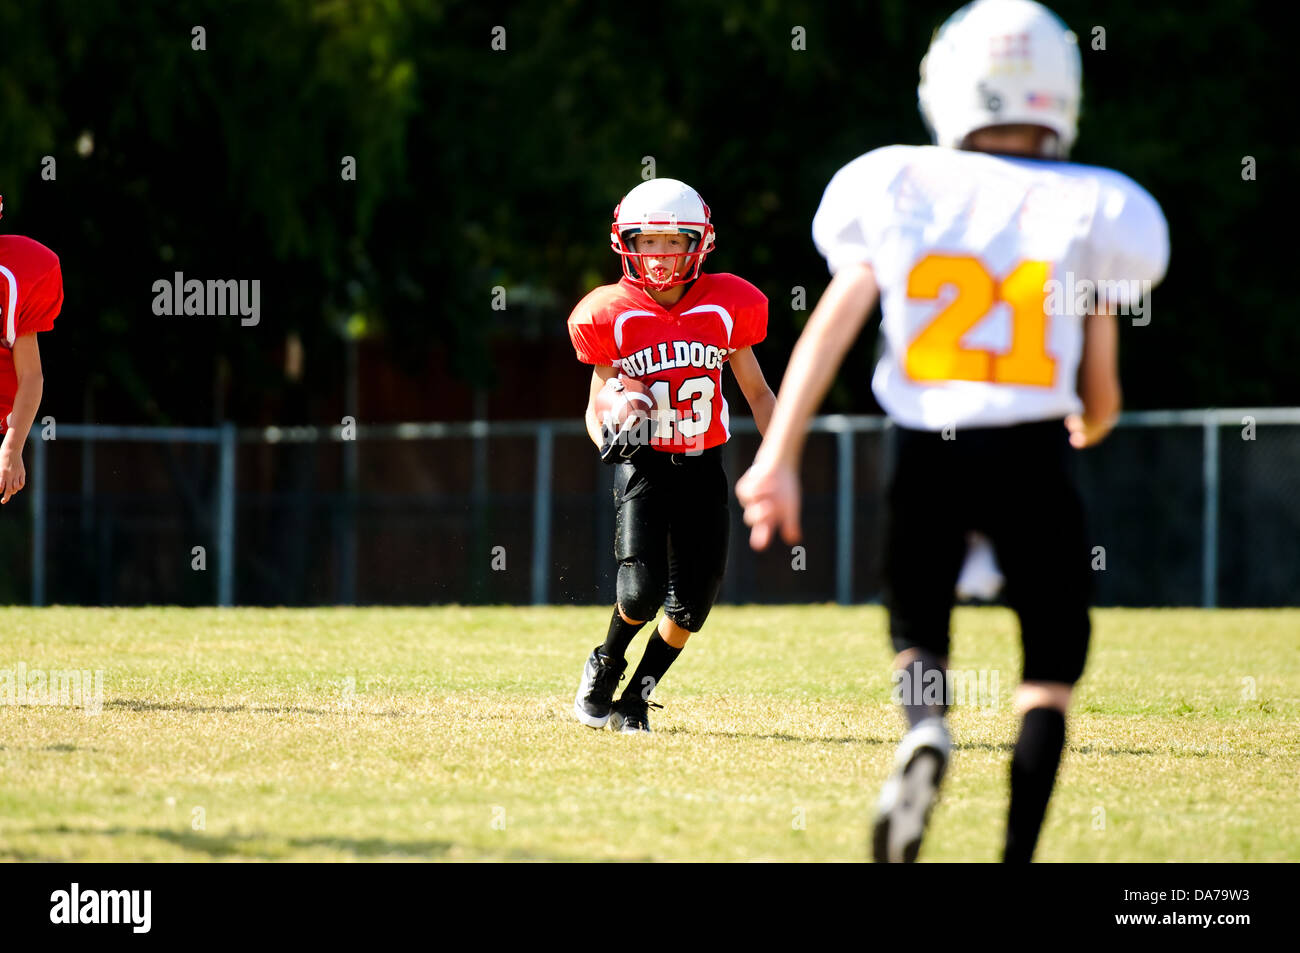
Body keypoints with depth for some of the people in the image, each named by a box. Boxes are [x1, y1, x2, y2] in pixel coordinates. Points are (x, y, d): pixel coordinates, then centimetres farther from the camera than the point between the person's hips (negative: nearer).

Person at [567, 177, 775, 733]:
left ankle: (638, 692, 23)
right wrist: (606, 436, -19)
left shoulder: (726, 307, -2)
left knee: (692, 602, -1)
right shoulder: (610, 317, -6)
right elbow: (598, 403, 3)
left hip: (703, 466, 2)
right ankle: (606, 666, 16)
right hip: (642, 463, -2)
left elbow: (757, 393, 8)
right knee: (642, 592, -17)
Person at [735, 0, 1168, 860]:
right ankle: (1018, 853, -3)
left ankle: (924, 729, -14)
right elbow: (1100, 394, 3)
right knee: (1052, 665, 14)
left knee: (917, 632, 21)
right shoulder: (1092, 210, -1)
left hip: (926, 454, 1)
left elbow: (831, 325, -5)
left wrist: (779, 456, -6)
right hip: (1031, 459, -1)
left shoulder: (898, 191, 2)